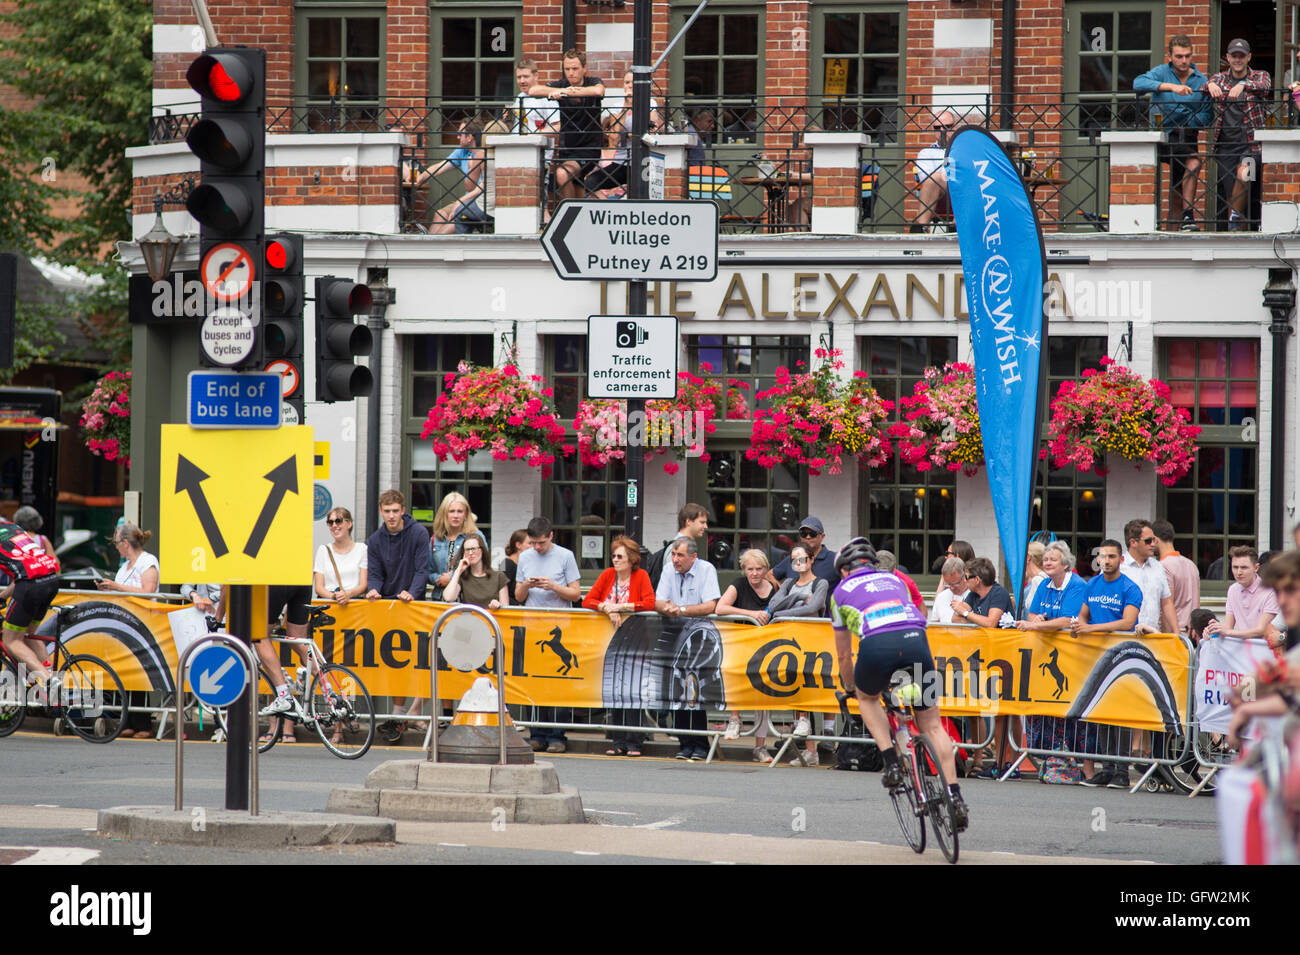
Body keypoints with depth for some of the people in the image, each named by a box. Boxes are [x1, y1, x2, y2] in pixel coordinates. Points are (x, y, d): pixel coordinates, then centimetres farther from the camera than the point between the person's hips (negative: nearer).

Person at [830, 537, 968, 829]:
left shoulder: (841, 591, 29)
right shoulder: (894, 580, 36)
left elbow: (844, 655, 35)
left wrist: (849, 689, 52)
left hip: (876, 644, -2)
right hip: (916, 639, 2)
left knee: (867, 698, 30)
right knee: (931, 724, 13)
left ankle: (891, 762, 12)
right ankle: (955, 796, 3)